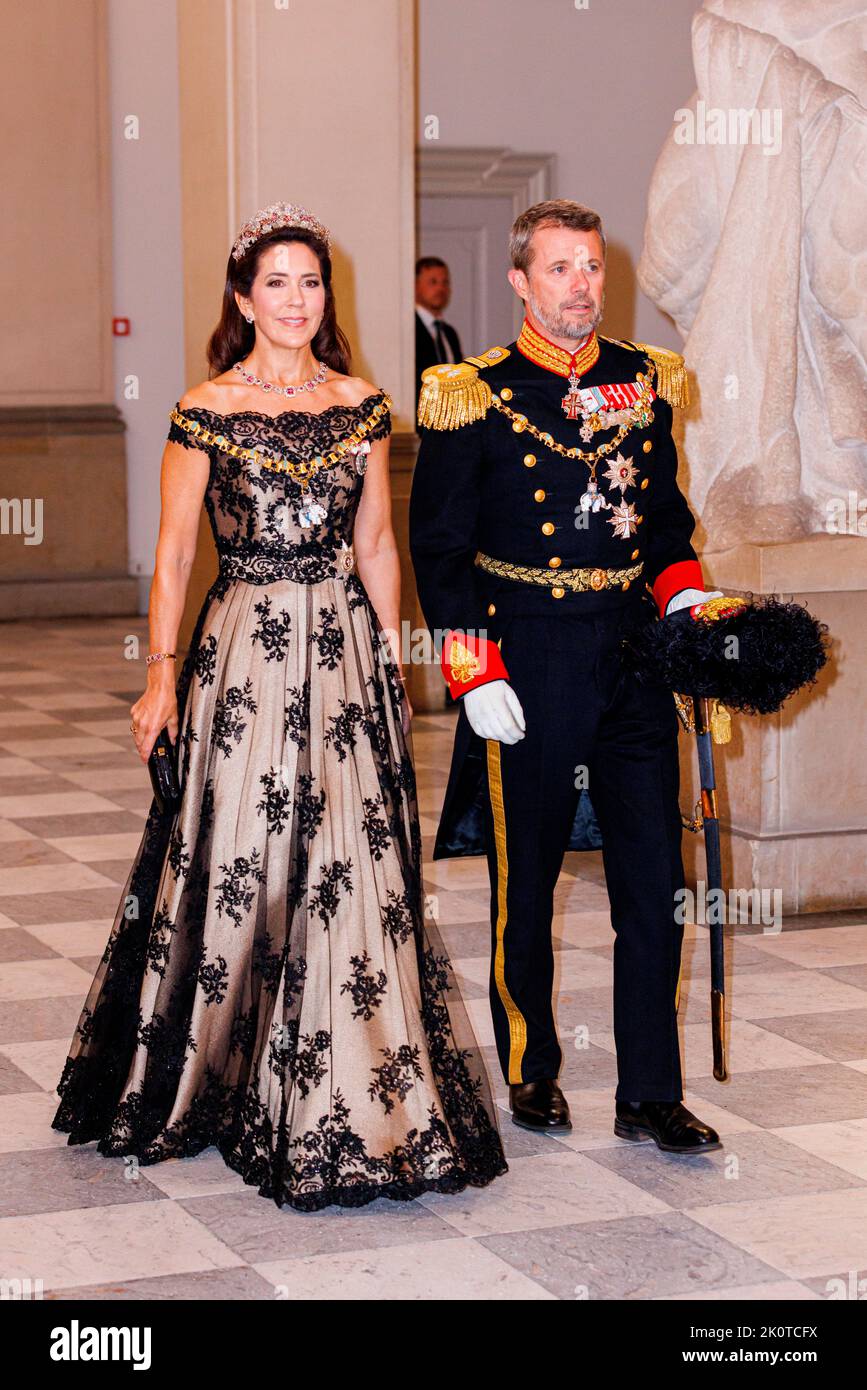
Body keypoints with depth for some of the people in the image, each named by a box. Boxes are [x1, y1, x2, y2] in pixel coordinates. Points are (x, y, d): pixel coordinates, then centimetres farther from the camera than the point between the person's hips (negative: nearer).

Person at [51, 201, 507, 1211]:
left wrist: (391, 661, 10)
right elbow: (173, 553, 0)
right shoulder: (205, 412, -1)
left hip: (343, 649, 3)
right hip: (243, 656, -3)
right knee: (239, 860, 1)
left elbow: (376, 543, 12)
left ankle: (355, 1102, 12)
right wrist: (161, 674, -5)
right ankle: (207, 1080, 20)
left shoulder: (360, 406, 8)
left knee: (353, 863, 1)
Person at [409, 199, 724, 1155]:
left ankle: (650, 1096, 12)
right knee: (525, 879, 9)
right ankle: (531, 1070, 28)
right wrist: (474, 676, -11)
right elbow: (439, 549, -5)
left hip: (633, 652, 4)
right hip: (529, 661, -4)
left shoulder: (643, 381, 8)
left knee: (655, 880, 3)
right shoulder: (474, 399, -5)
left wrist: (685, 599, 1)